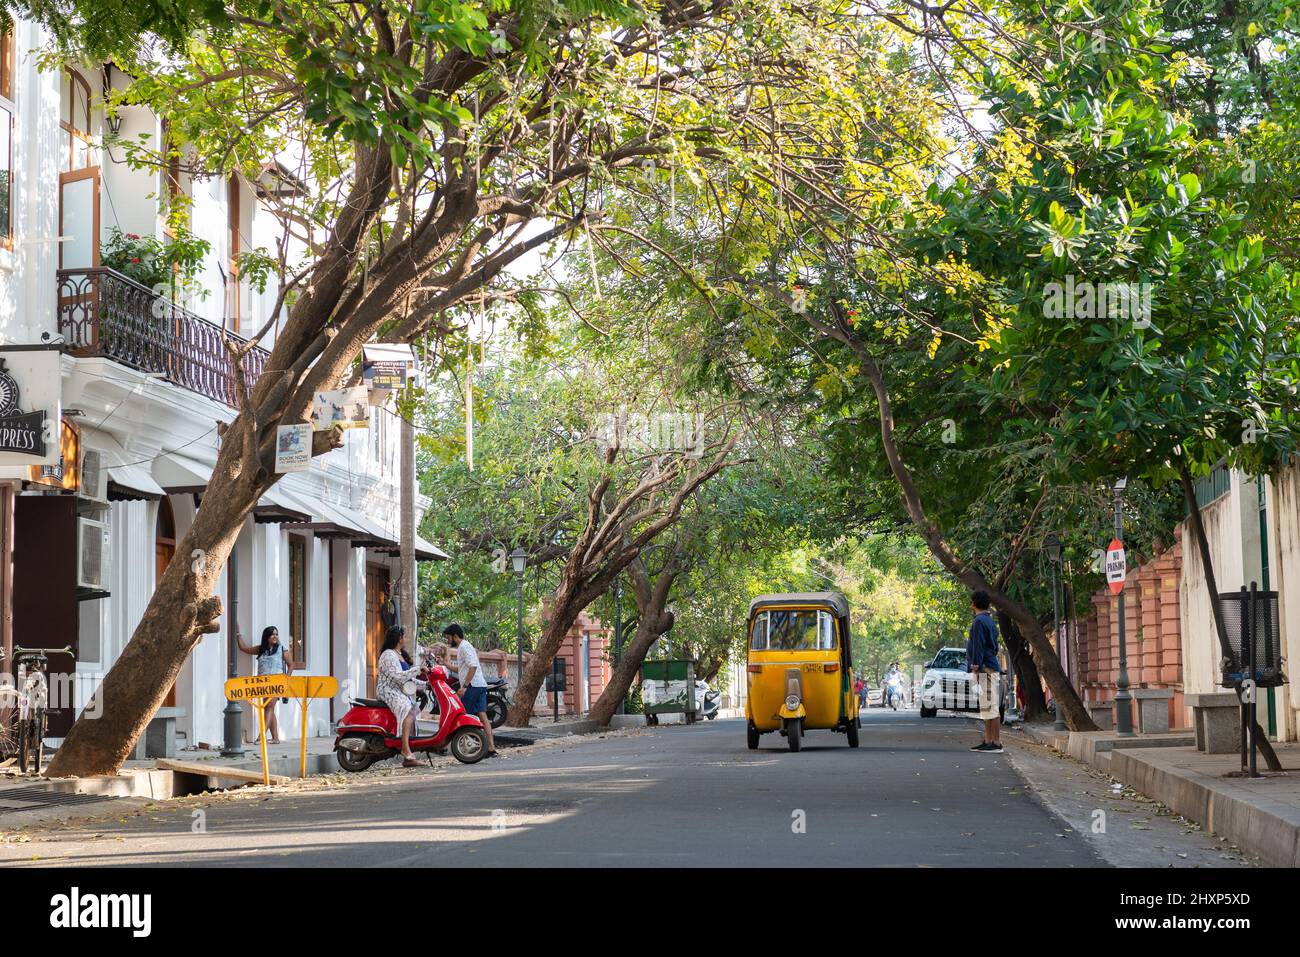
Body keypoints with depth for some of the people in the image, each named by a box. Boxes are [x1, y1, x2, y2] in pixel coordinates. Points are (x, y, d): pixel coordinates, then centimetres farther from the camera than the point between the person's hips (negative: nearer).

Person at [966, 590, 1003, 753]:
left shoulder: (979, 621, -11)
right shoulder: (990, 621, 19)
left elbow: (978, 648, -17)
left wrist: (975, 668, -18)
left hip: (985, 670, -10)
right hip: (992, 668, 10)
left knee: (990, 708, -11)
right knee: (987, 708, 12)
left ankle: (997, 743, -13)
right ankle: (988, 742, 15)